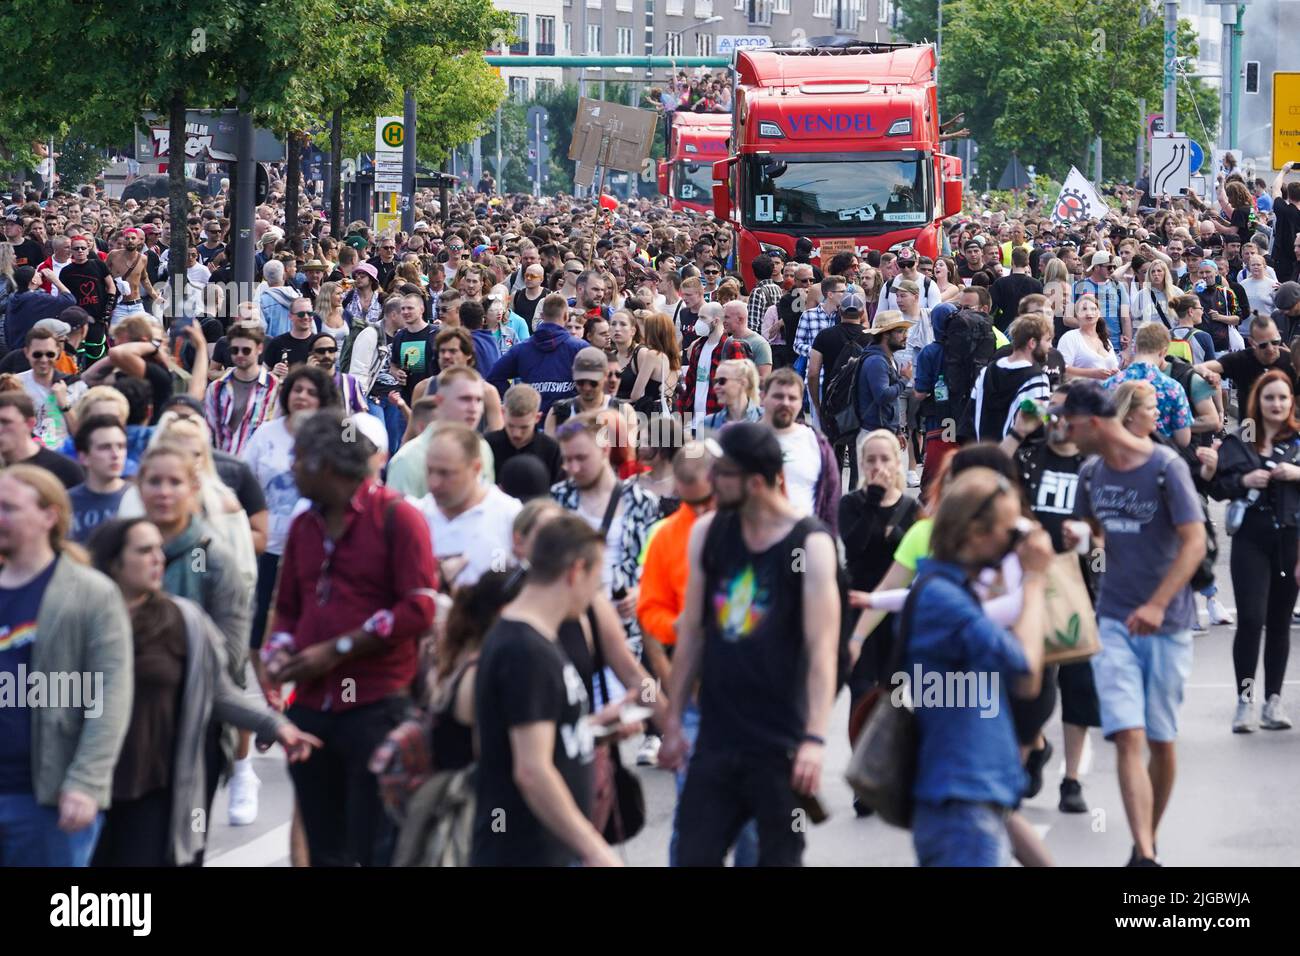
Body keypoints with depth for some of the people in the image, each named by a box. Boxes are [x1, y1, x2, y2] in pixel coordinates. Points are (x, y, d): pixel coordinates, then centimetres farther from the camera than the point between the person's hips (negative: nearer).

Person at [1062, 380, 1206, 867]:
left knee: (1162, 741, 7)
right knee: (1128, 737, -12)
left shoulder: (1165, 468, -11)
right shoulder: (1091, 474, 7)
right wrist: (1077, 536, 0)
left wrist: (1158, 605, -27)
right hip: (1114, 621, 3)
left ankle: (1150, 841, 25)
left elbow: (1195, 541, -17)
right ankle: (1143, 855, -20)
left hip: (1167, 625, -3)